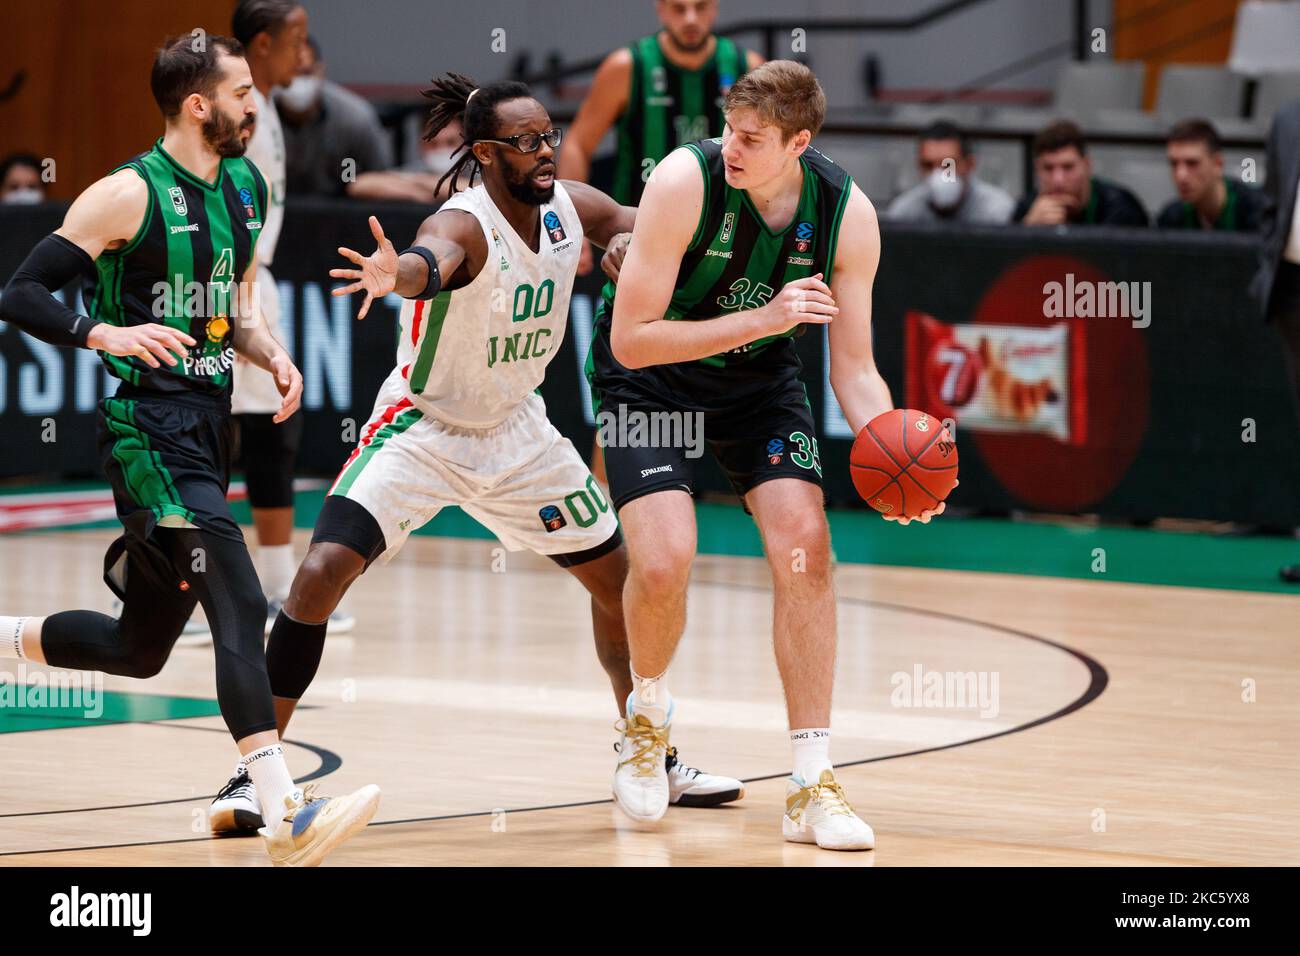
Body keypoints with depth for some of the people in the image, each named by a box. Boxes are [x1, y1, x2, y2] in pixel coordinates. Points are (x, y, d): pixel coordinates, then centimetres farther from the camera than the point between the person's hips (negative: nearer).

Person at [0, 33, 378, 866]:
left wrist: (272, 355, 6)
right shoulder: (129, 195, -11)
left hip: (210, 423, 9)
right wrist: (104, 335, -27)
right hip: (147, 426, -9)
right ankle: (286, 816, -29)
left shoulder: (247, 188, 12)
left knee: (142, 647, 15)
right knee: (241, 608, -23)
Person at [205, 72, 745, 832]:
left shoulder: (574, 208, -10)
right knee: (323, 573, -22)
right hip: (422, 427, -6)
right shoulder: (464, 226, -29)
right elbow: (431, 262, -53)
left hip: (515, 429, 6)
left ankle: (652, 758, 32)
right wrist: (396, 275, -77)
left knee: (618, 574, 12)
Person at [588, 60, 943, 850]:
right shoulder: (685, 182, -30)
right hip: (651, 376, -3)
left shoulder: (849, 215, -19)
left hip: (760, 377, 3)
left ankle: (812, 785, -7)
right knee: (663, 564, -19)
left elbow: (854, 369, -11)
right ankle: (649, 718, 14)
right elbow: (631, 339, -29)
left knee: (806, 546, -13)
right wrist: (763, 320, -37)